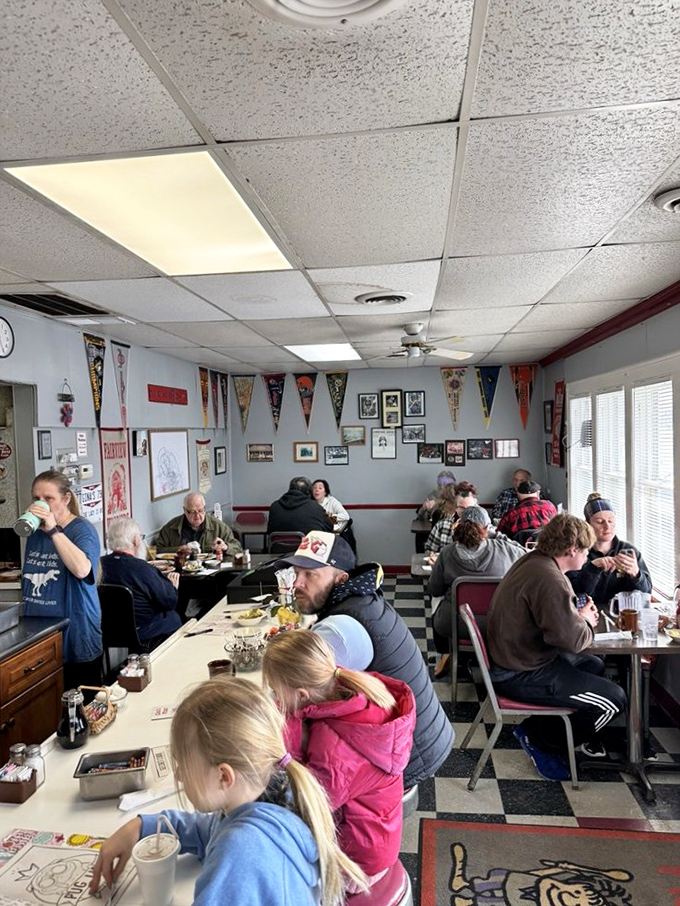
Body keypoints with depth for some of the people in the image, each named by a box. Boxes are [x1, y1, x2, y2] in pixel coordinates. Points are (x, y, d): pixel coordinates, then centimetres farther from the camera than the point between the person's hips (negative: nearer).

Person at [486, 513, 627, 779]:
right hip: (522, 675, -10)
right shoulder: (548, 578, -27)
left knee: (595, 665, 25)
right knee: (614, 700, -5)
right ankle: (540, 740, 7)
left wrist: (579, 615, 1)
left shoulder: (533, 560, 5)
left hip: (516, 656, 10)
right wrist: (587, 622, -5)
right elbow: (571, 639, -27)